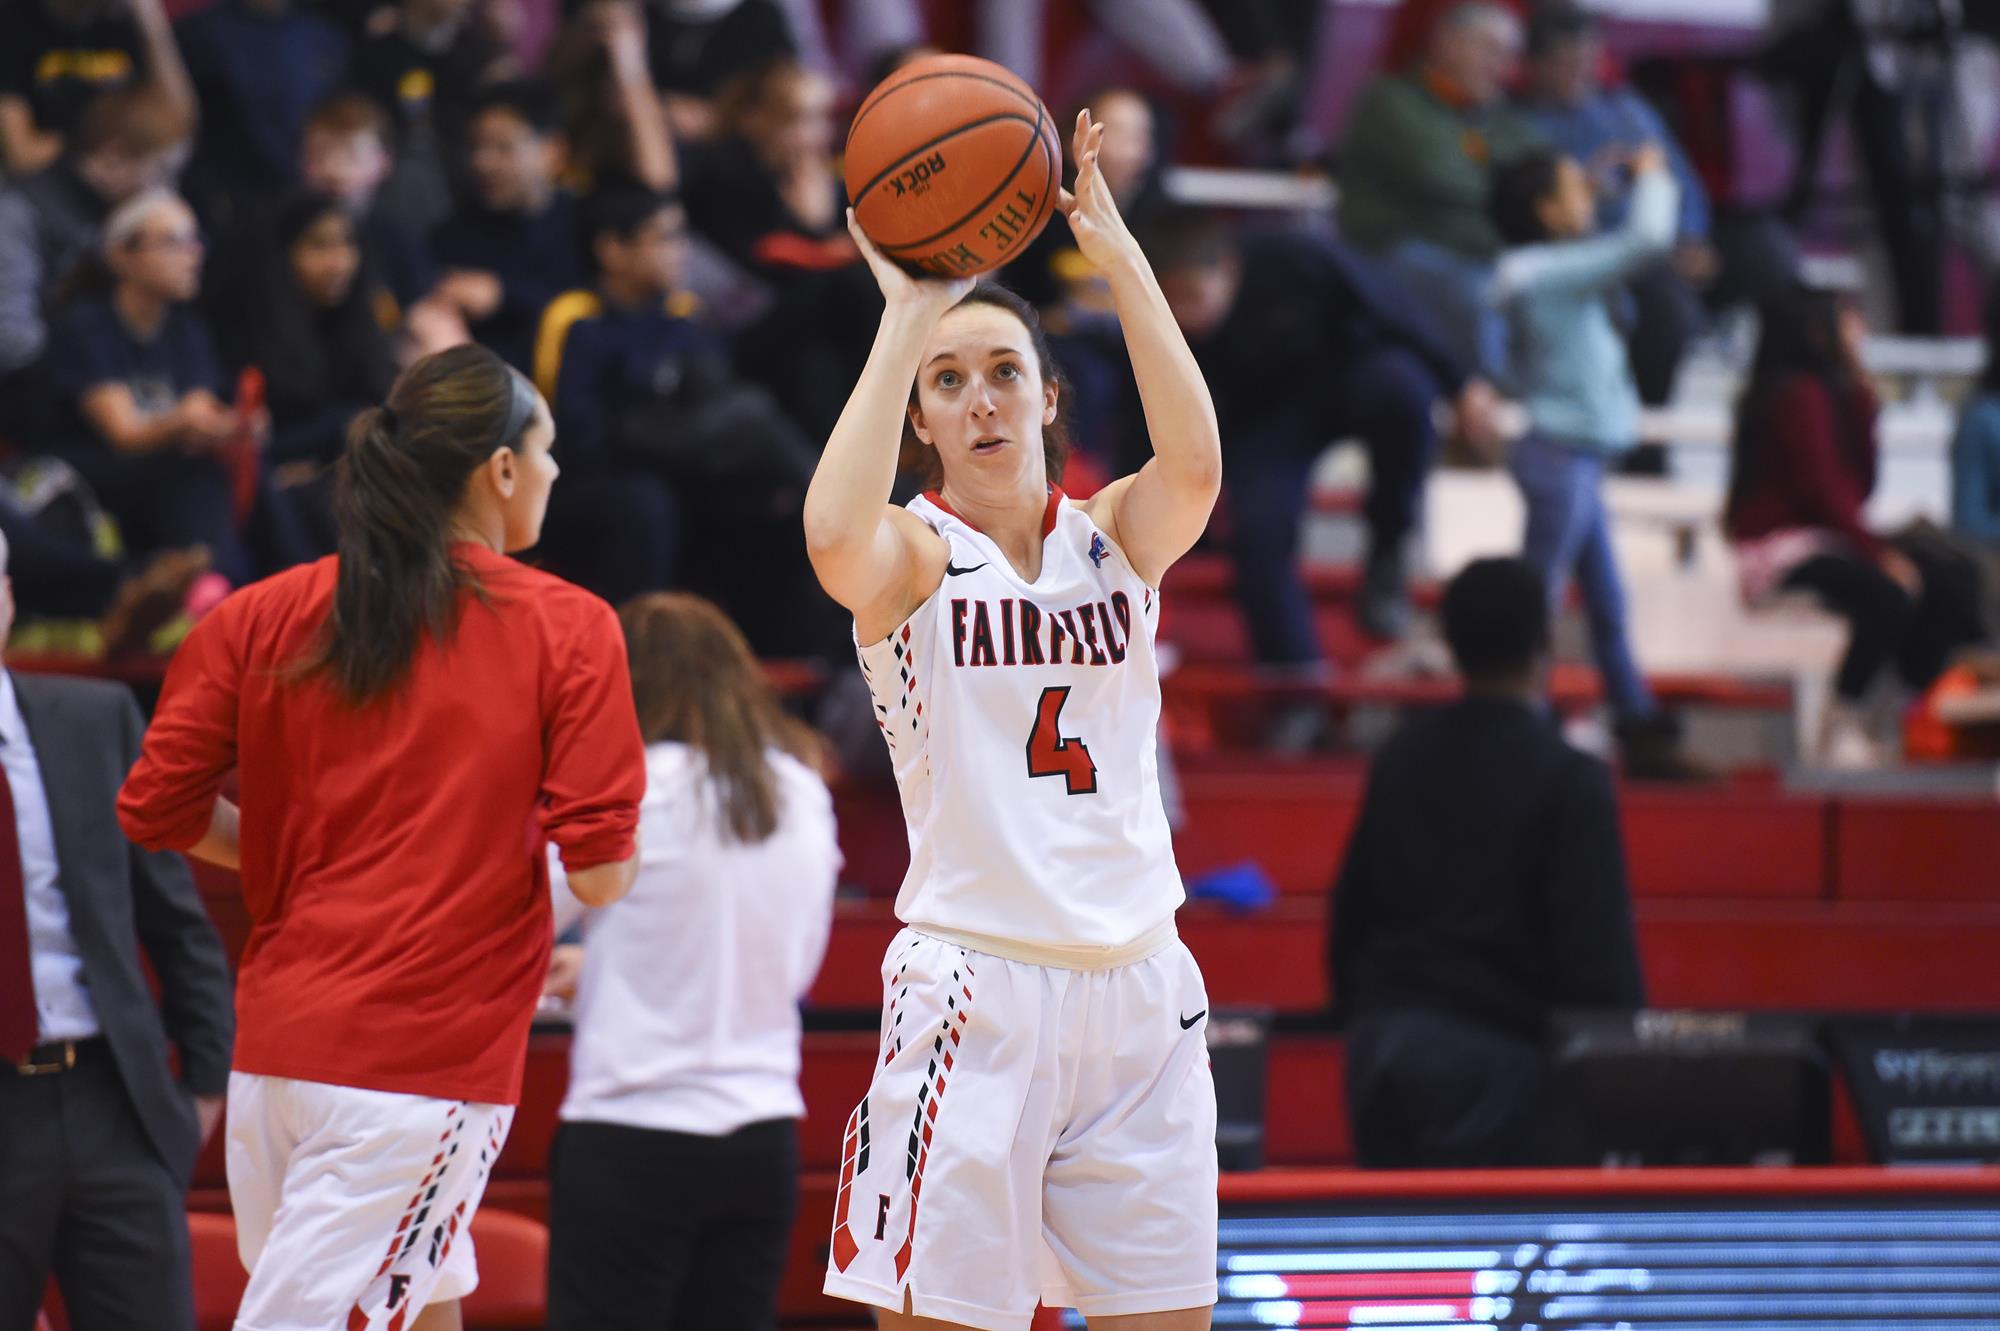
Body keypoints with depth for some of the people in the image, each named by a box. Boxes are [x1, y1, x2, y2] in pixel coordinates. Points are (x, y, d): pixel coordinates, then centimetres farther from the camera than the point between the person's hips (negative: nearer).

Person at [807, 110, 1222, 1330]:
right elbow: (836, 536, -26)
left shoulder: (1115, 536, 8)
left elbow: (1195, 463, -15)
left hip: (1136, 989, 4)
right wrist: (908, 312, -20)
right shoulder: (915, 554, -1)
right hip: (975, 989, -3)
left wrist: (1115, 251, -17)